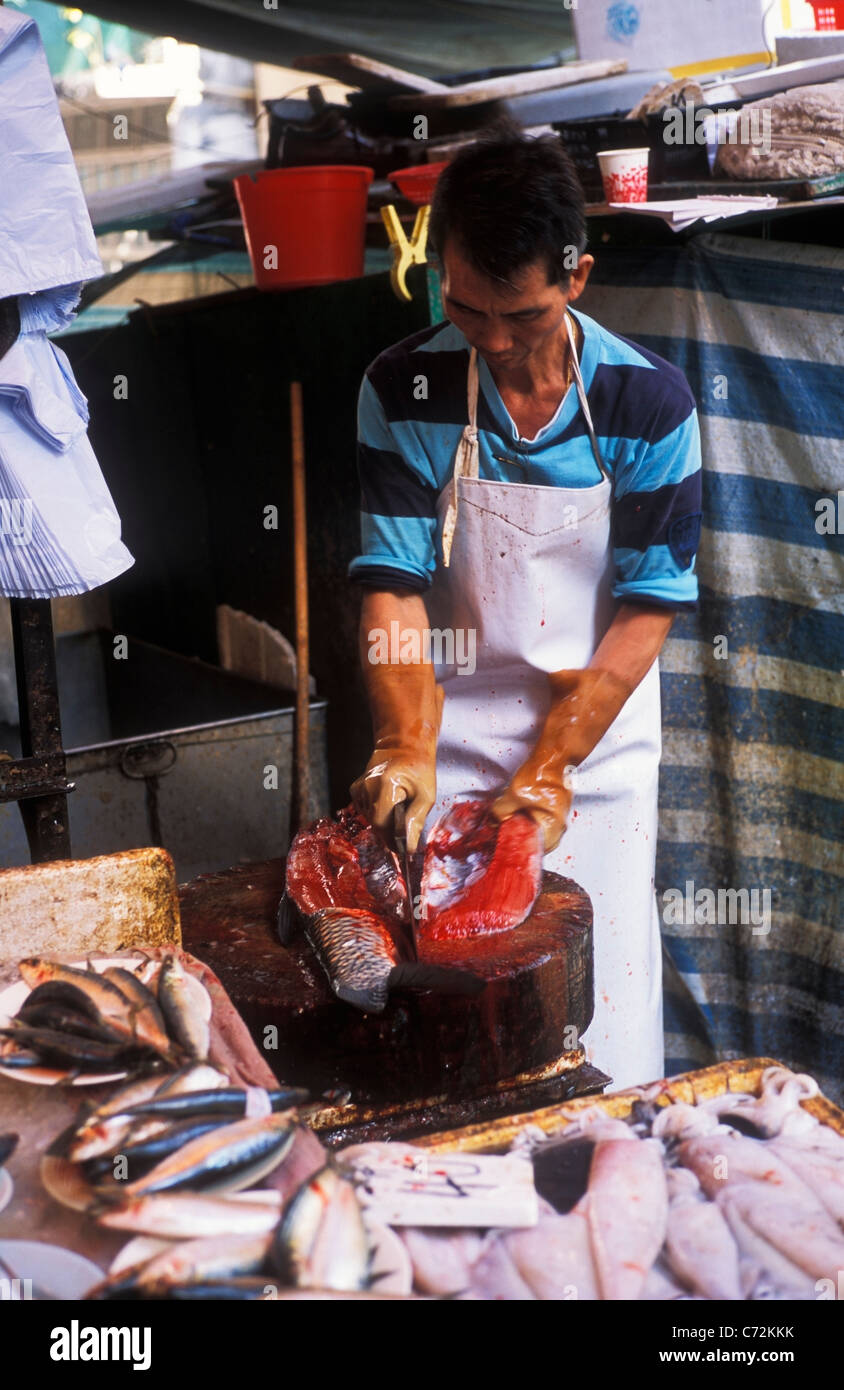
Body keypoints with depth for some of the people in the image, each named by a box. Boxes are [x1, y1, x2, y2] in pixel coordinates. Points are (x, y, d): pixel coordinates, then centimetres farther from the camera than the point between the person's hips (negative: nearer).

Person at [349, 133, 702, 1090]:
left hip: (597, 735, 0)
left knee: (598, 1003, 4)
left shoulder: (650, 403, -10)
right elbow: (394, 586, -9)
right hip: (451, 735, 1)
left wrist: (547, 769, -16)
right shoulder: (403, 391, -7)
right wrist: (407, 749, -23)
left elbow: (646, 611, -9)